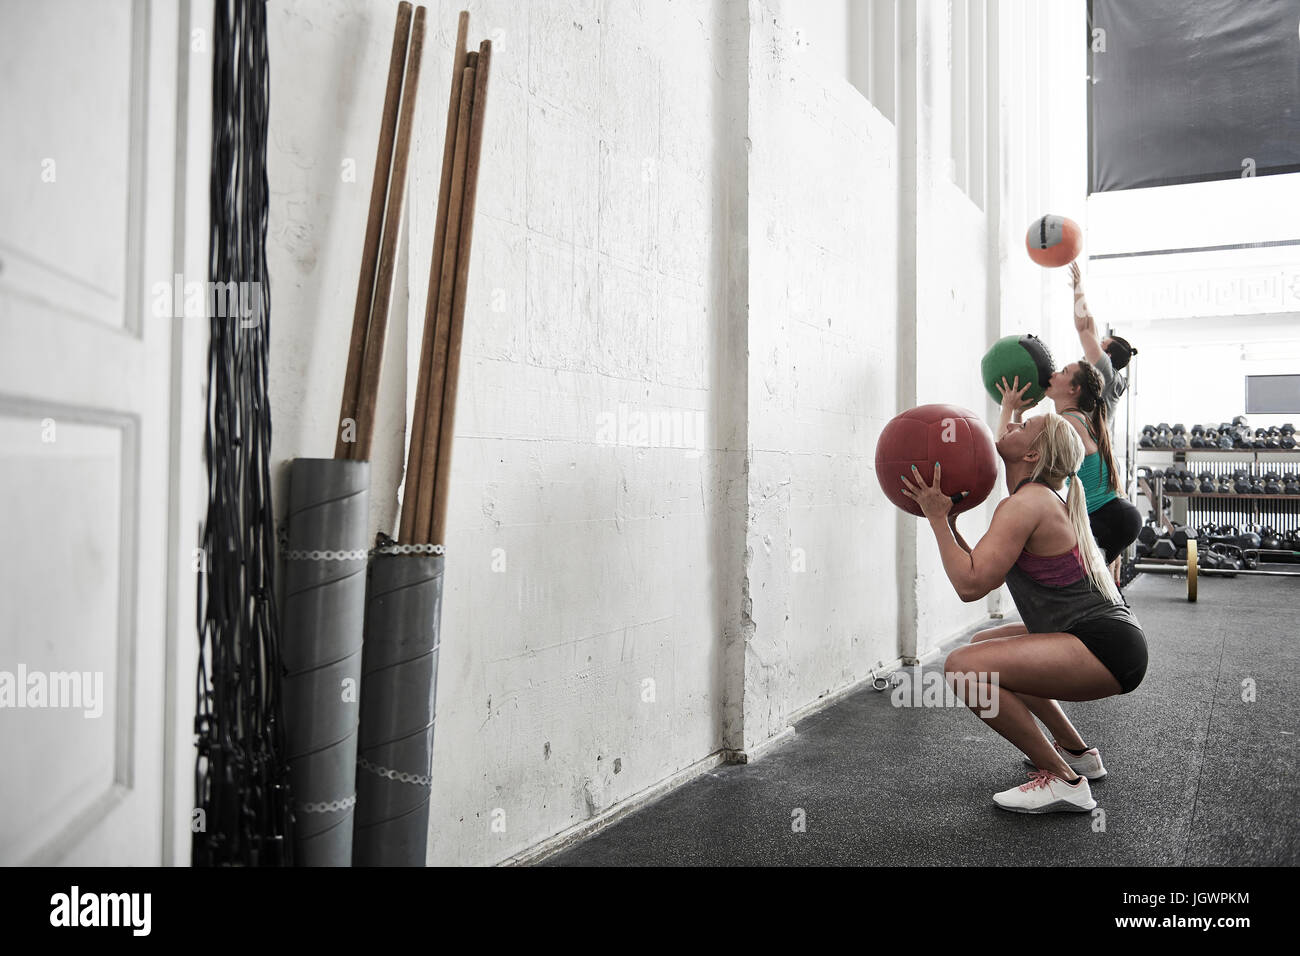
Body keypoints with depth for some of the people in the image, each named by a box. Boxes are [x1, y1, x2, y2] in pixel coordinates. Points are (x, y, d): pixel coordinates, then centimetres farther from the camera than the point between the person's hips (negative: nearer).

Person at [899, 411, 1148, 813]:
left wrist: (937, 517, -13)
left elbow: (970, 584, -23)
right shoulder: (1041, 499, 16)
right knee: (984, 645, 27)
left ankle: (1062, 780, -9)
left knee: (963, 667, -22)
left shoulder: (1025, 504, -15)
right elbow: (985, 573, 18)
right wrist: (948, 522, 12)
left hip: (1106, 651, -11)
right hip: (1107, 639, 11)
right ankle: (1077, 753, 31)